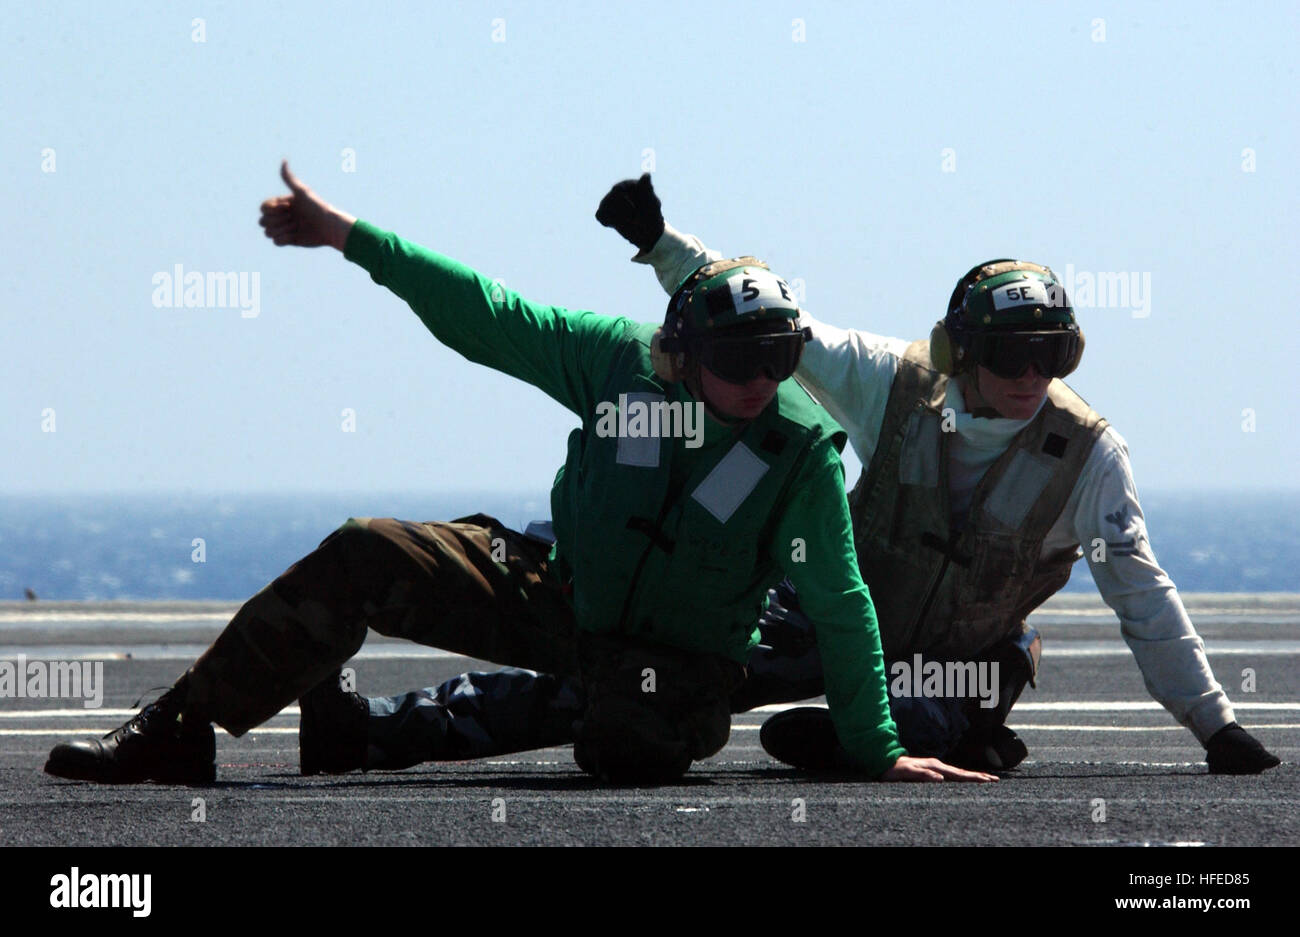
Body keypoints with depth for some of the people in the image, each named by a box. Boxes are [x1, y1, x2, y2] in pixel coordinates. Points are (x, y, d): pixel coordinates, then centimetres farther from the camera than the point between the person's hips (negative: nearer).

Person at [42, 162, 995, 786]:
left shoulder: (803, 448, -17)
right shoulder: (619, 362, -9)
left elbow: (842, 605, -14)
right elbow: (486, 316, -4)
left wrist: (879, 751, -14)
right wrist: (349, 236, -7)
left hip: (682, 653, -3)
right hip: (564, 589, 3)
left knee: (622, 747, -40)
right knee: (363, 557, -14)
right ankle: (177, 733, -12)